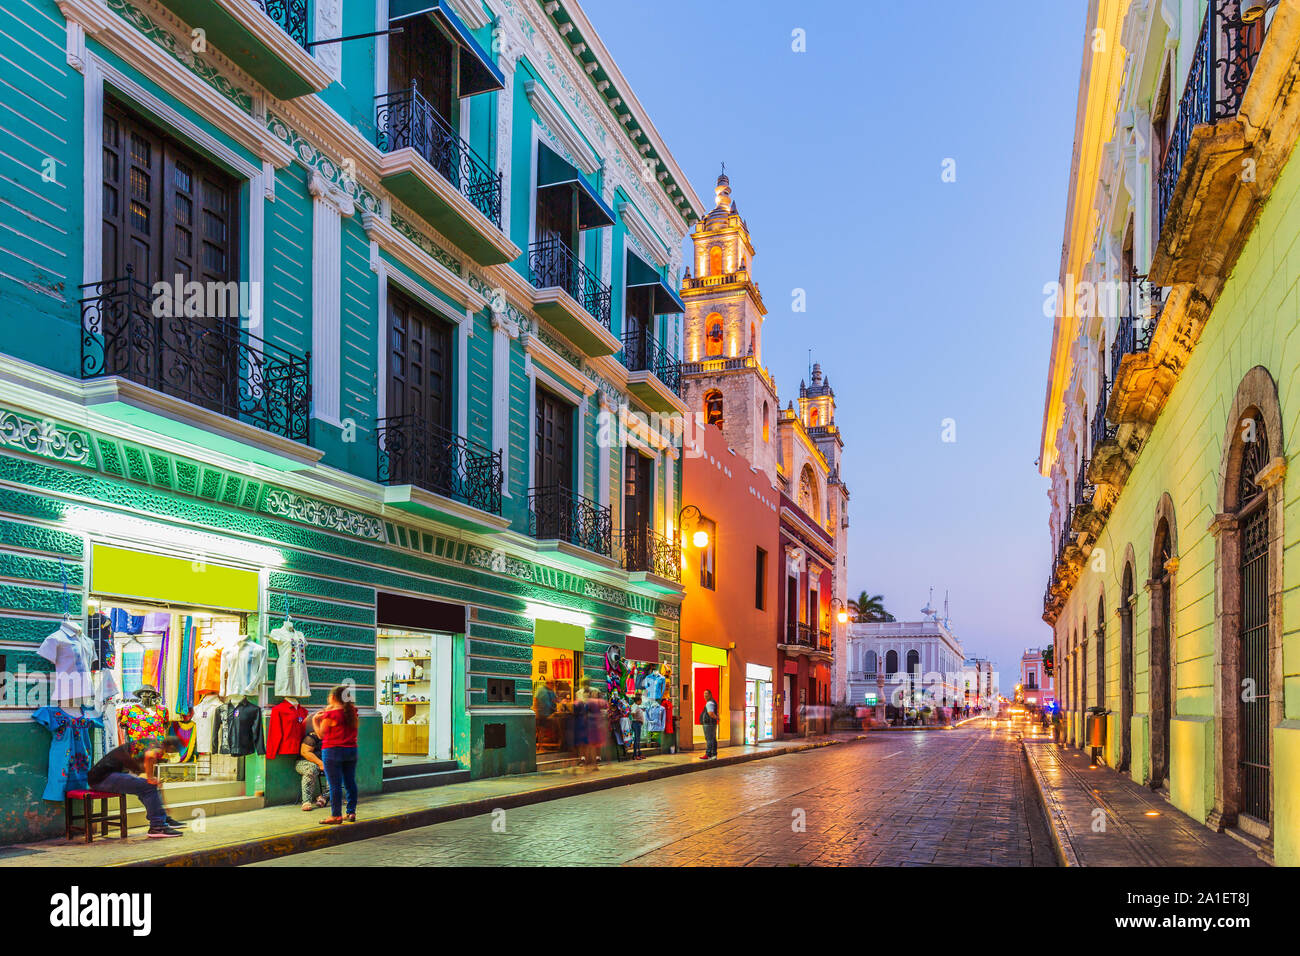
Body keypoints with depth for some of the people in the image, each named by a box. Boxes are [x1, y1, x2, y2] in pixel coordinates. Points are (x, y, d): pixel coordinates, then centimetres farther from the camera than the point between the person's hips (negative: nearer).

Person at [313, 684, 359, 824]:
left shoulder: (330, 714, -12)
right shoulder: (352, 712, 5)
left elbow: (321, 734, -4)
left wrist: (315, 720, 9)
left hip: (333, 750, -6)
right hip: (351, 750, 6)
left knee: (335, 785, -2)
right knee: (350, 782, 10)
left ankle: (336, 815, -1)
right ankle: (351, 813, 14)